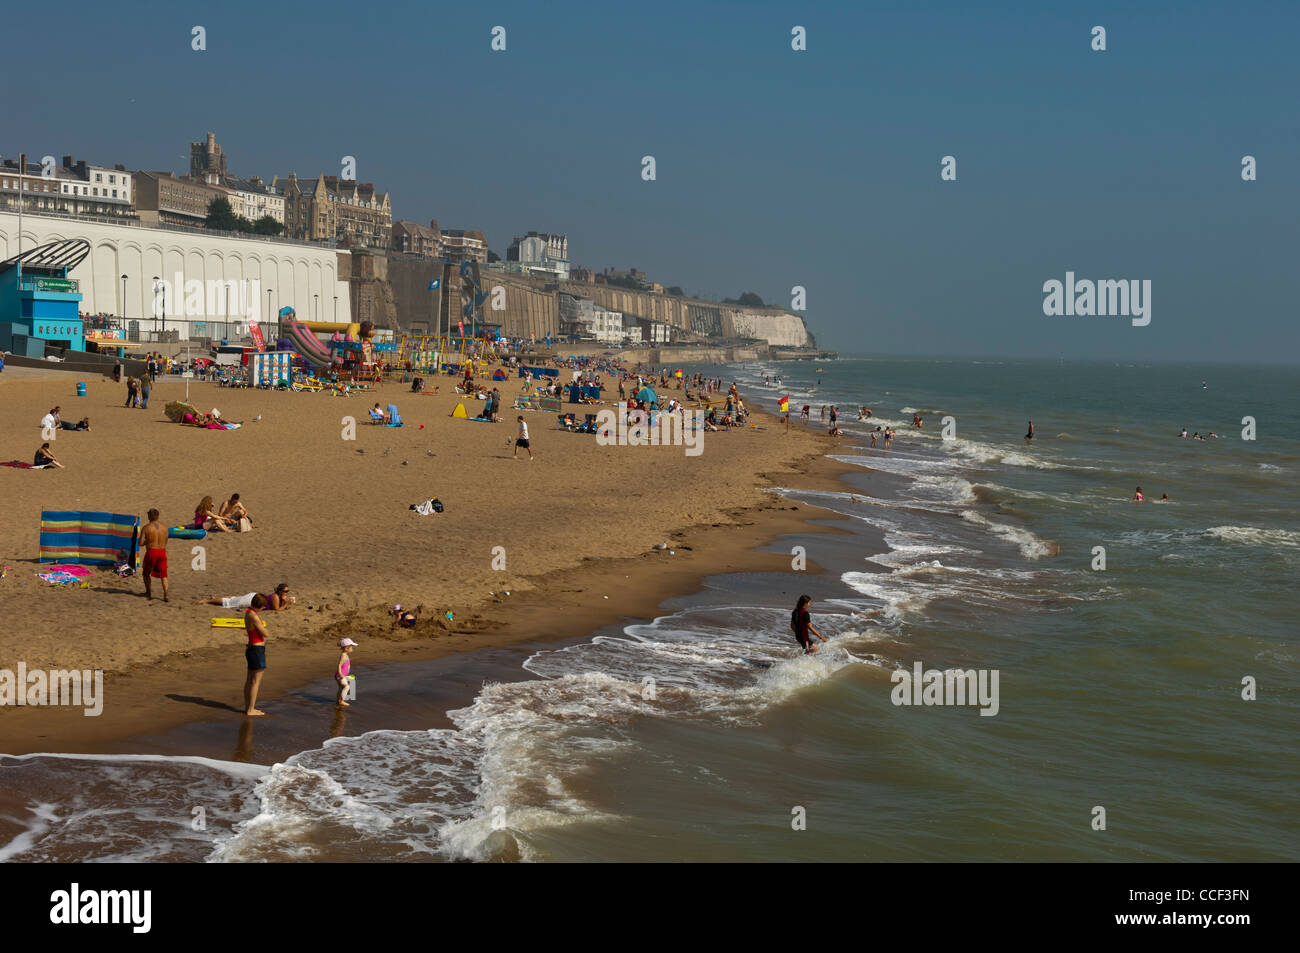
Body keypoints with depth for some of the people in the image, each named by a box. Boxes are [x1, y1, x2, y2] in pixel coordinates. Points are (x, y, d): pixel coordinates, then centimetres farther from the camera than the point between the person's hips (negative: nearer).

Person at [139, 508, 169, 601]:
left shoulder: (146, 527, -7)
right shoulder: (164, 527, 4)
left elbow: (141, 543, -8)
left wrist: (147, 541, 11)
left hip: (151, 552, -3)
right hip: (162, 552, 3)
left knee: (147, 573, 20)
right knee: (163, 575, 9)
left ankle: (149, 593, 22)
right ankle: (165, 596, 0)